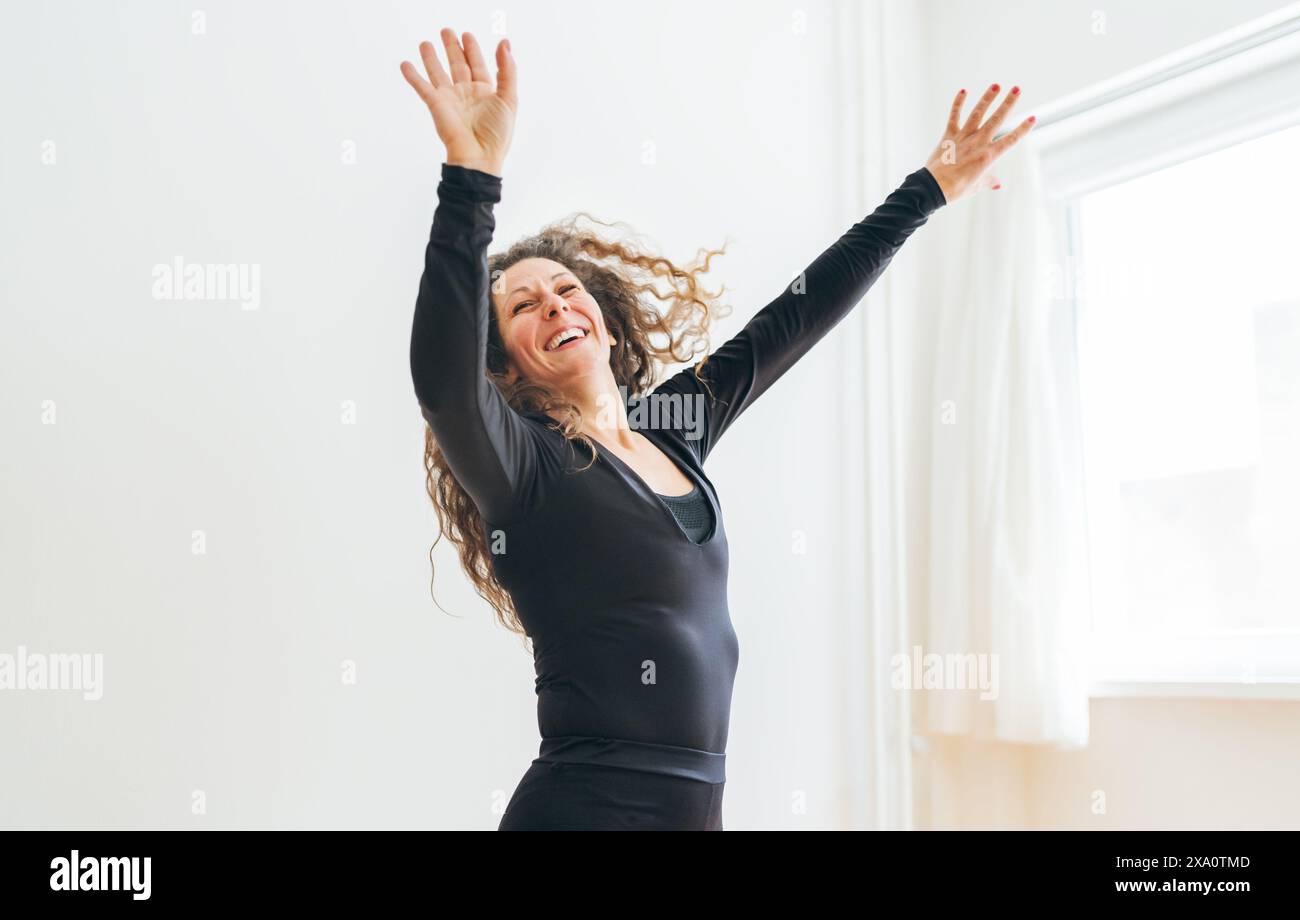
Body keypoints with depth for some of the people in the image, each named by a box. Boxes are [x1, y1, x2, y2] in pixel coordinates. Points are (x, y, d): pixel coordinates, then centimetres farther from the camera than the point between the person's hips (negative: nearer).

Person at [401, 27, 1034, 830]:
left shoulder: (674, 428, 8)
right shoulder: (522, 467, -9)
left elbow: (801, 314, 13)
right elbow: (443, 375, -30)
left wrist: (929, 189, 19)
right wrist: (473, 171, -39)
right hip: (584, 808, -6)